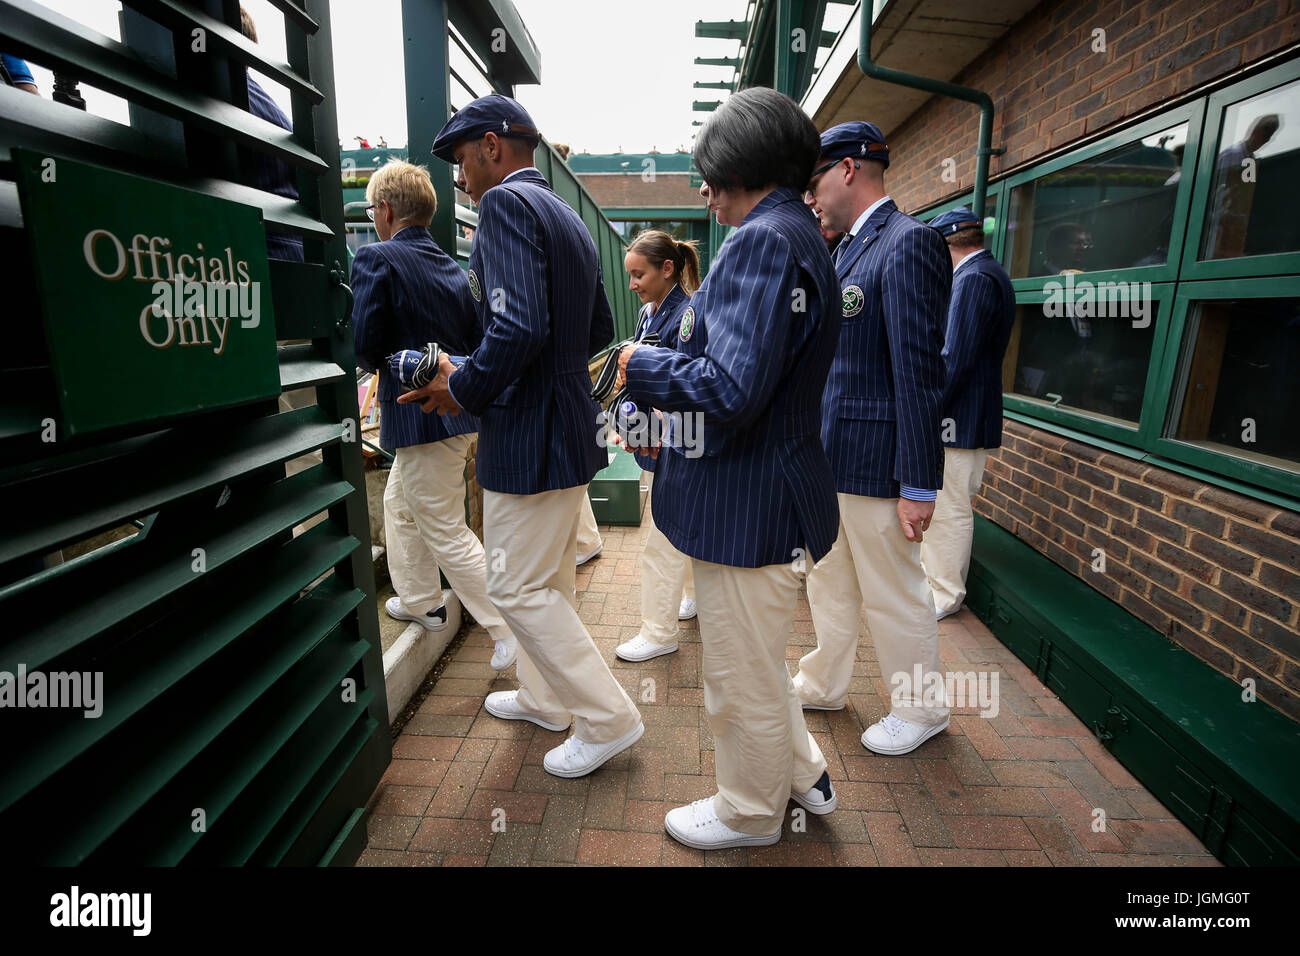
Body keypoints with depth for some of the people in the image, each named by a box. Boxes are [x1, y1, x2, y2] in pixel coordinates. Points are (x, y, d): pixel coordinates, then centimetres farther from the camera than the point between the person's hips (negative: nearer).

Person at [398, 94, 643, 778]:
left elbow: (519, 328, -27)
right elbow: (600, 329, 20)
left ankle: (607, 719, 13)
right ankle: (545, 697, 38)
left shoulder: (506, 203, -13)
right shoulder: (566, 218, 17)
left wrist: (463, 390, -13)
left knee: (518, 586, 1)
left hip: (527, 434, -10)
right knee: (549, 579, 20)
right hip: (568, 422, 10)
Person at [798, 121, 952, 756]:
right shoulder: (847, 250, 13)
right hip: (828, 457, 9)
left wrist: (919, 486, -21)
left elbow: (919, 374, -20)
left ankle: (920, 710, 32)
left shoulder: (908, 243, -15)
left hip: (873, 461, -9)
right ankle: (824, 685, 42)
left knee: (893, 595, 8)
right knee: (829, 582, 21)